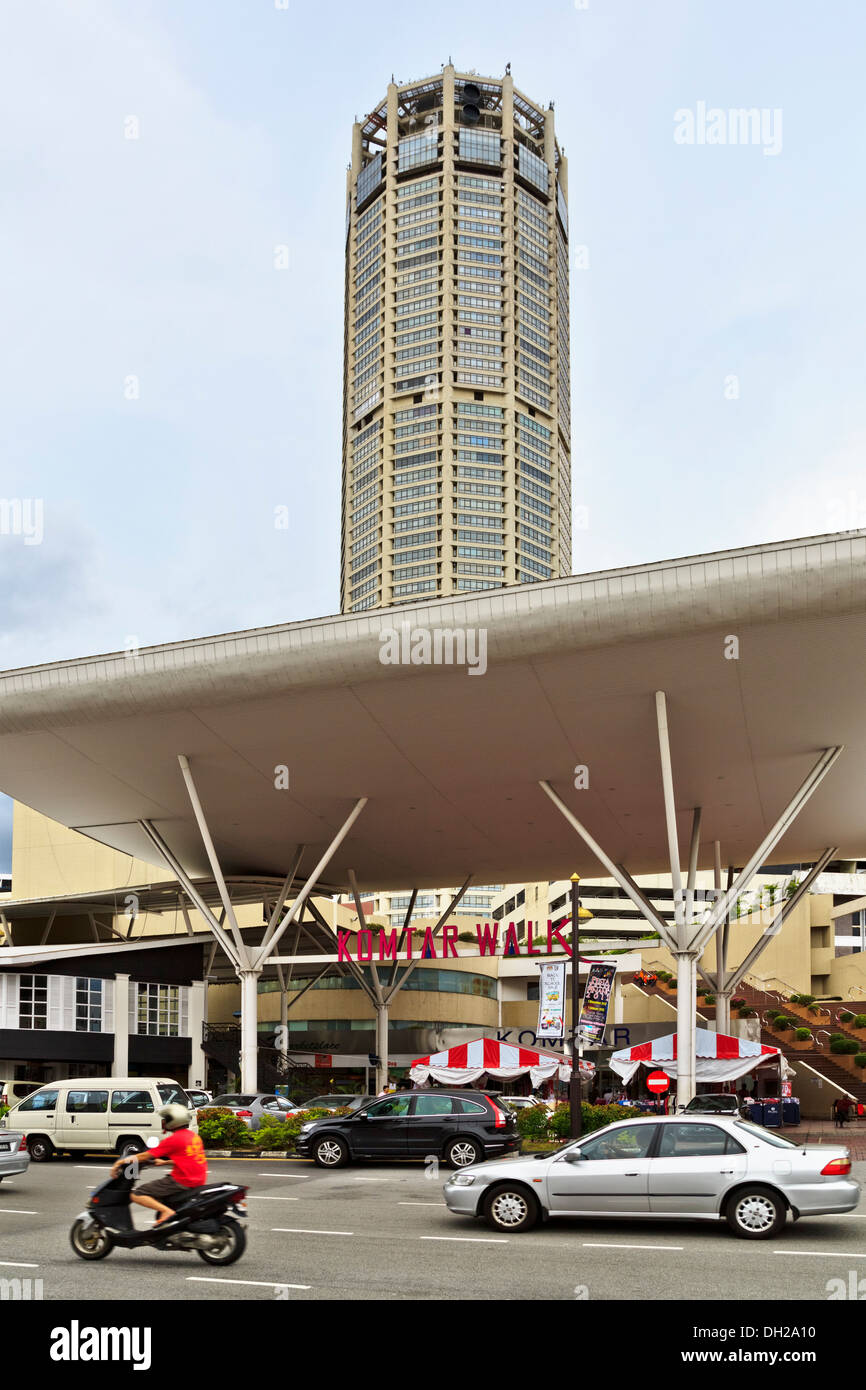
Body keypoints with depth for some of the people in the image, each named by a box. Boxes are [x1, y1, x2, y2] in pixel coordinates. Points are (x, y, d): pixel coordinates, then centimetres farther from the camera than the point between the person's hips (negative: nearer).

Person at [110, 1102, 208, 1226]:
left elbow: (146, 1156, -9)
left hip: (182, 1182, -9)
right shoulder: (194, 1136, 14)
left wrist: (120, 1162, -2)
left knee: (136, 1195, -10)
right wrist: (165, 1162, 29)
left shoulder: (174, 1139, -11)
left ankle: (167, 1211, -24)